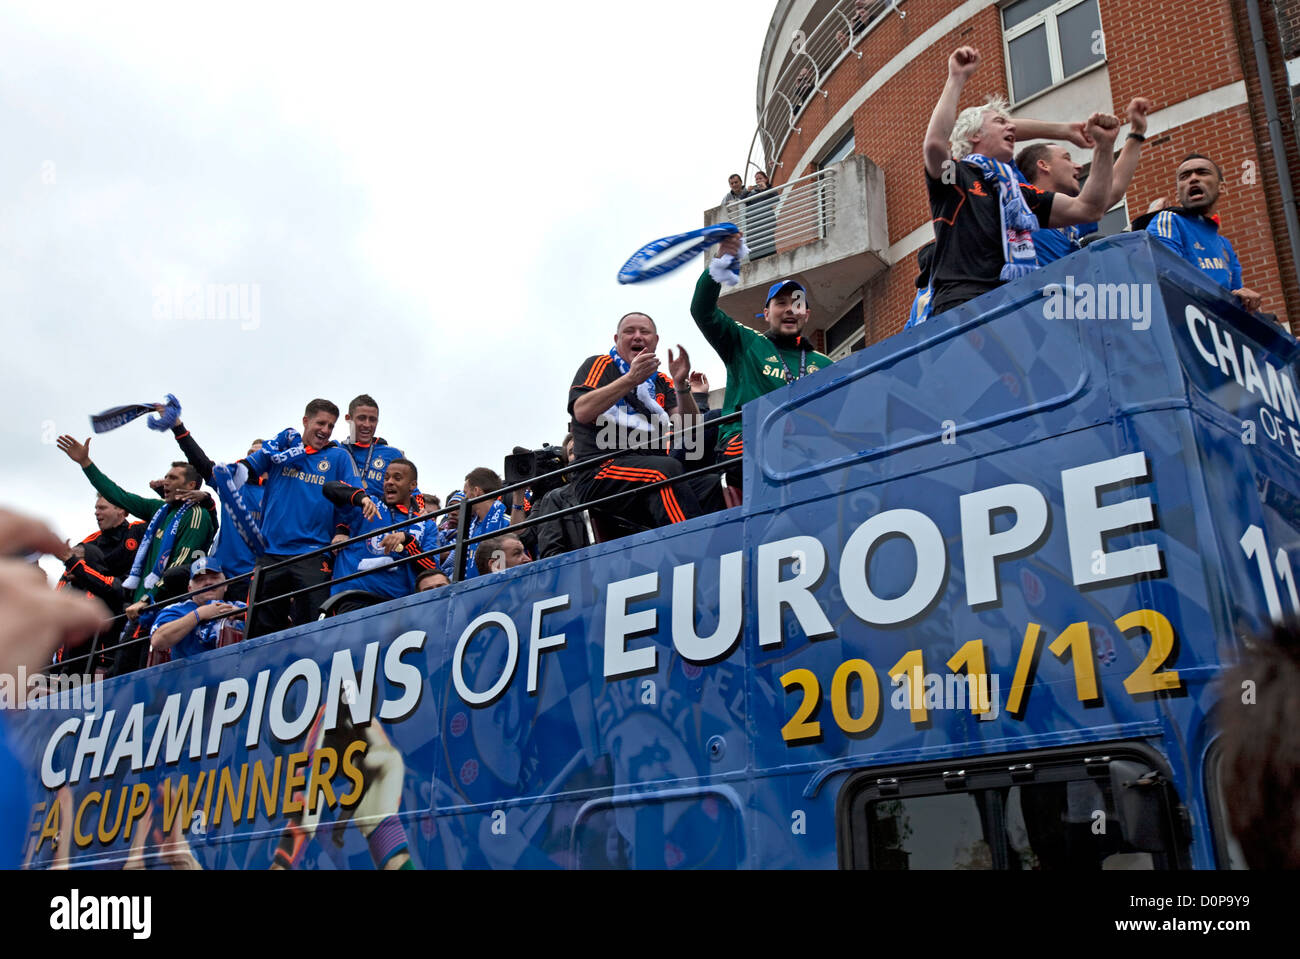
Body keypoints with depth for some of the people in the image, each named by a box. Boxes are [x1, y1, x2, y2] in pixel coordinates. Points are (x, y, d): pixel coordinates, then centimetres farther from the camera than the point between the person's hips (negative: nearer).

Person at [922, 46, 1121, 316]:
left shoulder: (1020, 192, 30)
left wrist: (1104, 145, 17)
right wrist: (957, 78, -4)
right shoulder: (956, 177, 13)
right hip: (962, 305, -6)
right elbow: (935, 142, -9)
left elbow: (1087, 208, 24)